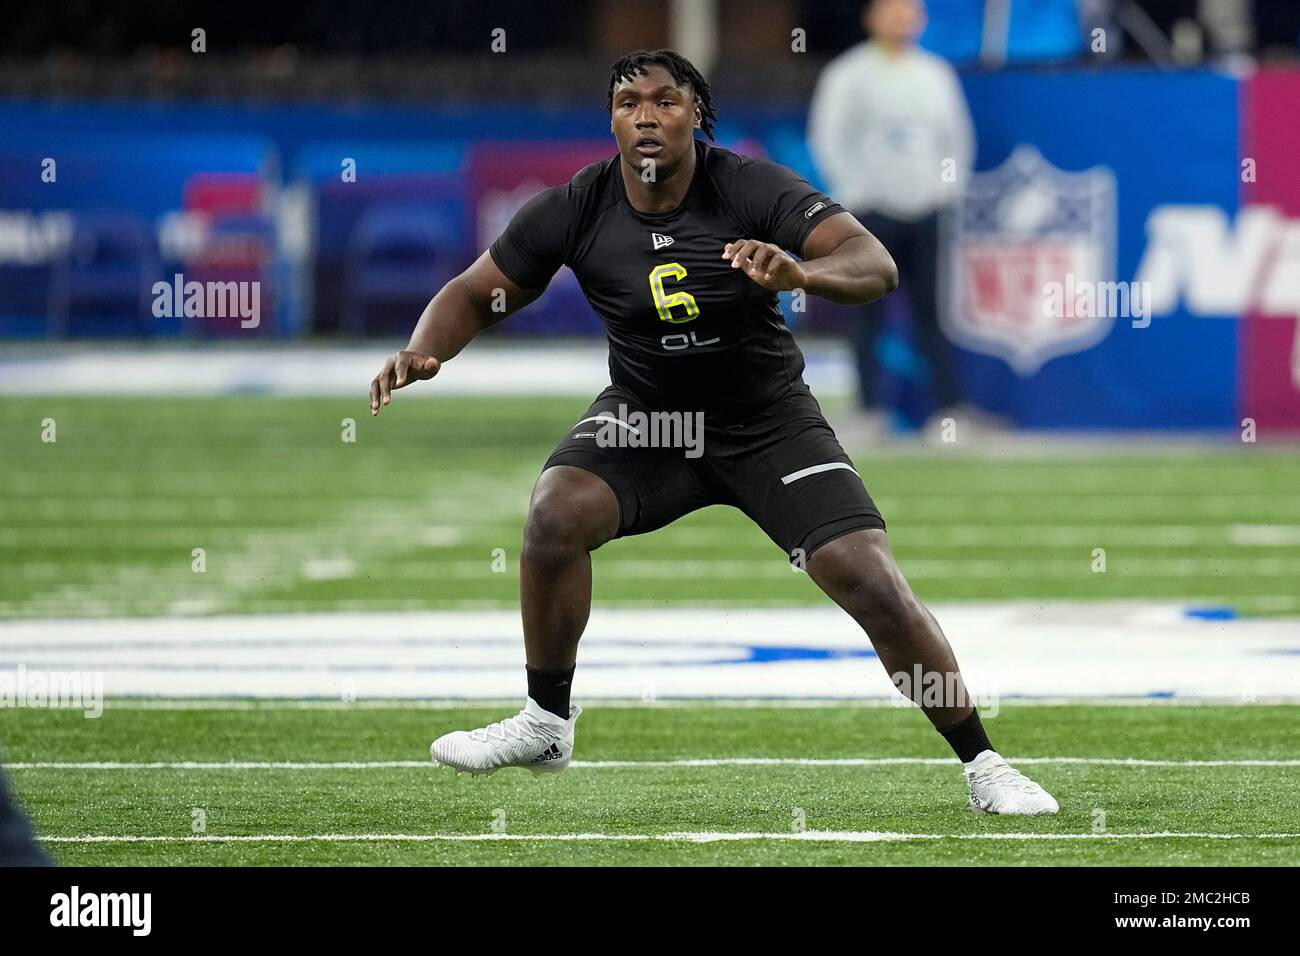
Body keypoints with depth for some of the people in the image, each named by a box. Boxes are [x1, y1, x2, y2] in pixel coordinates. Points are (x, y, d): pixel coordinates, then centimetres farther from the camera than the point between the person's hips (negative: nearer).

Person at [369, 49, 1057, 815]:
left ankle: (982, 766, 3)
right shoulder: (576, 209, -13)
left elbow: (876, 265, -31)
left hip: (768, 421, -2)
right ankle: (546, 725, -5)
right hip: (645, 414, 2)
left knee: (873, 585, -15)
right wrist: (424, 352, -22)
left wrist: (803, 273, -53)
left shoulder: (752, 189, -21)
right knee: (557, 515, -27)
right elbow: (477, 294, -1)